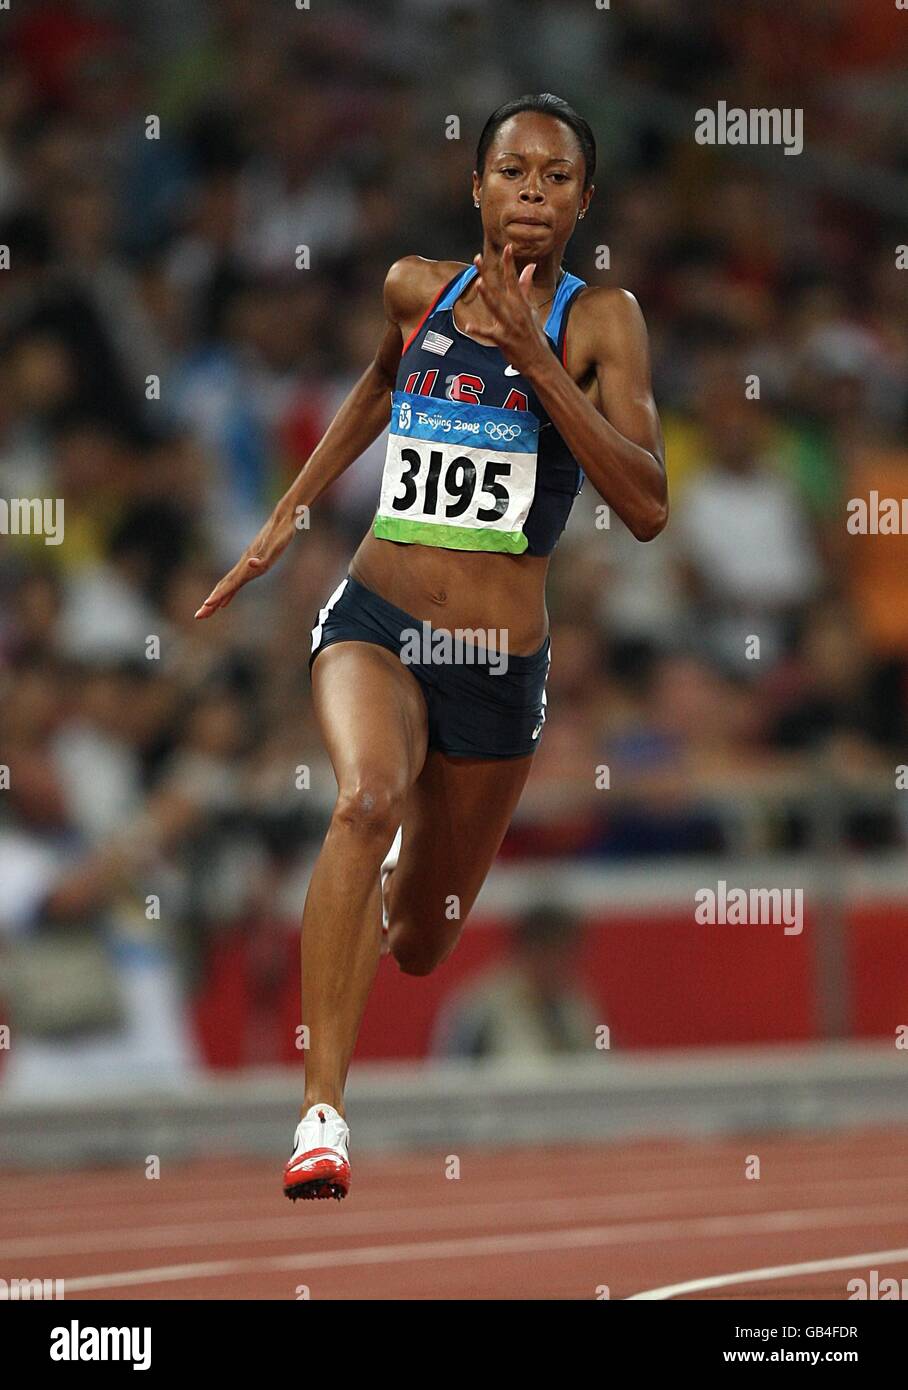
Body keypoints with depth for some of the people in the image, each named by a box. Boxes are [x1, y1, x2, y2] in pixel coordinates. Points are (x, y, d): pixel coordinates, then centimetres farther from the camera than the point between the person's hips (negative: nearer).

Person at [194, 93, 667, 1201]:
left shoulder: (600, 320, -6)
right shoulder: (416, 288, 3)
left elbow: (647, 508, -17)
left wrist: (534, 360, -22)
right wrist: (288, 513, 26)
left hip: (502, 663, 0)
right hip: (375, 621, 0)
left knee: (416, 944, 14)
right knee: (368, 797, -34)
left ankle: (408, 870, 55)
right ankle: (322, 1113, -35)